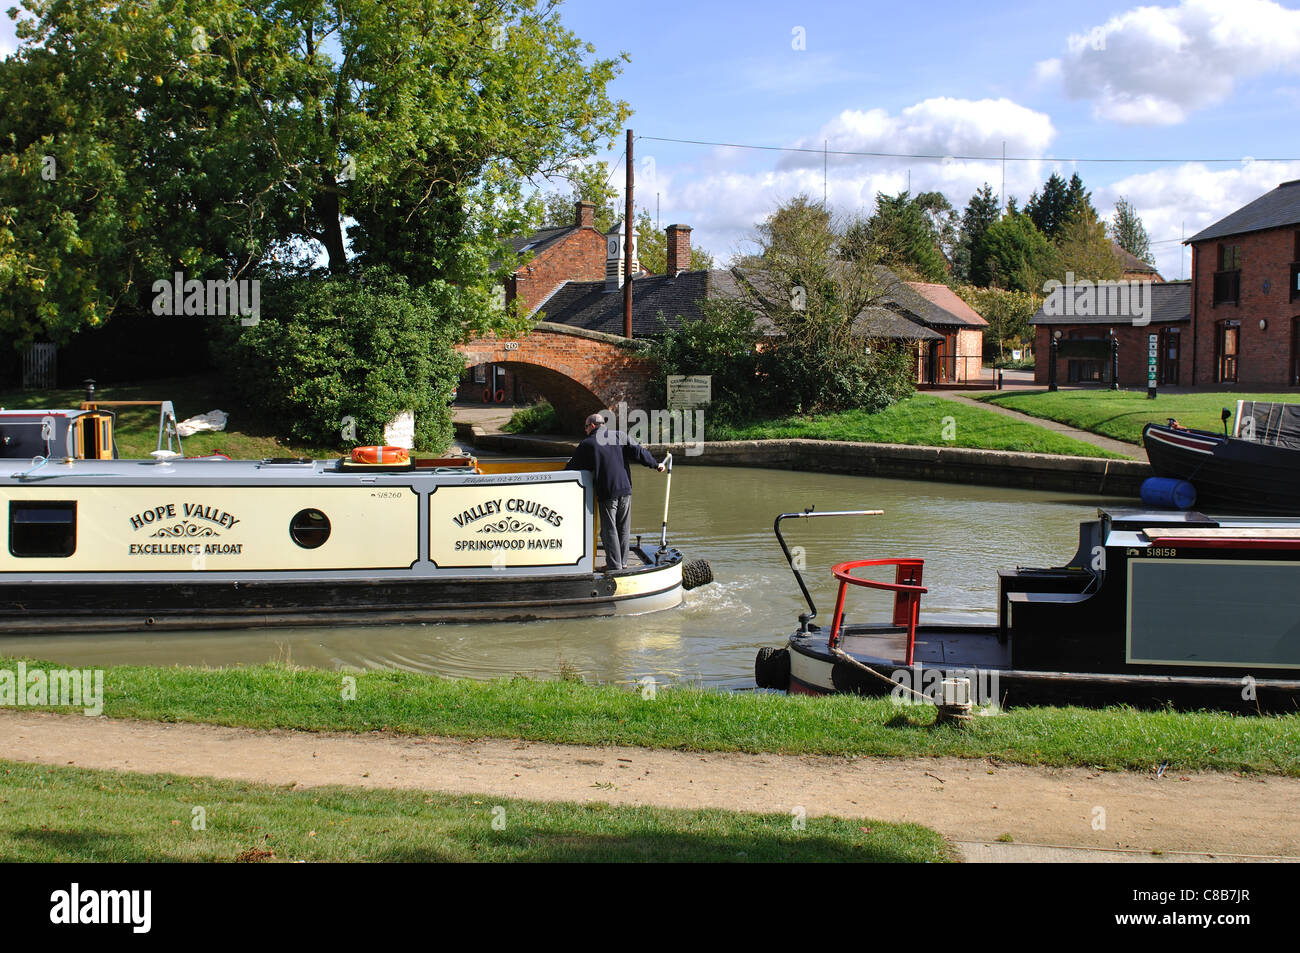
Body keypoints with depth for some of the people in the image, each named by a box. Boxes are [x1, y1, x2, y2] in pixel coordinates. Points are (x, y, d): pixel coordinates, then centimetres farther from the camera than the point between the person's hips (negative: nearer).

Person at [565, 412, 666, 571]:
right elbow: (639, 452, 6)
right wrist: (655, 464, 19)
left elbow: (572, 467, 6)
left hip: (606, 493, -4)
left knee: (609, 530, 2)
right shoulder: (620, 436, 8)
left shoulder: (587, 444, 0)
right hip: (625, 489, 4)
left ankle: (614, 565, 0)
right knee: (624, 528, 13)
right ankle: (622, 563, 19)